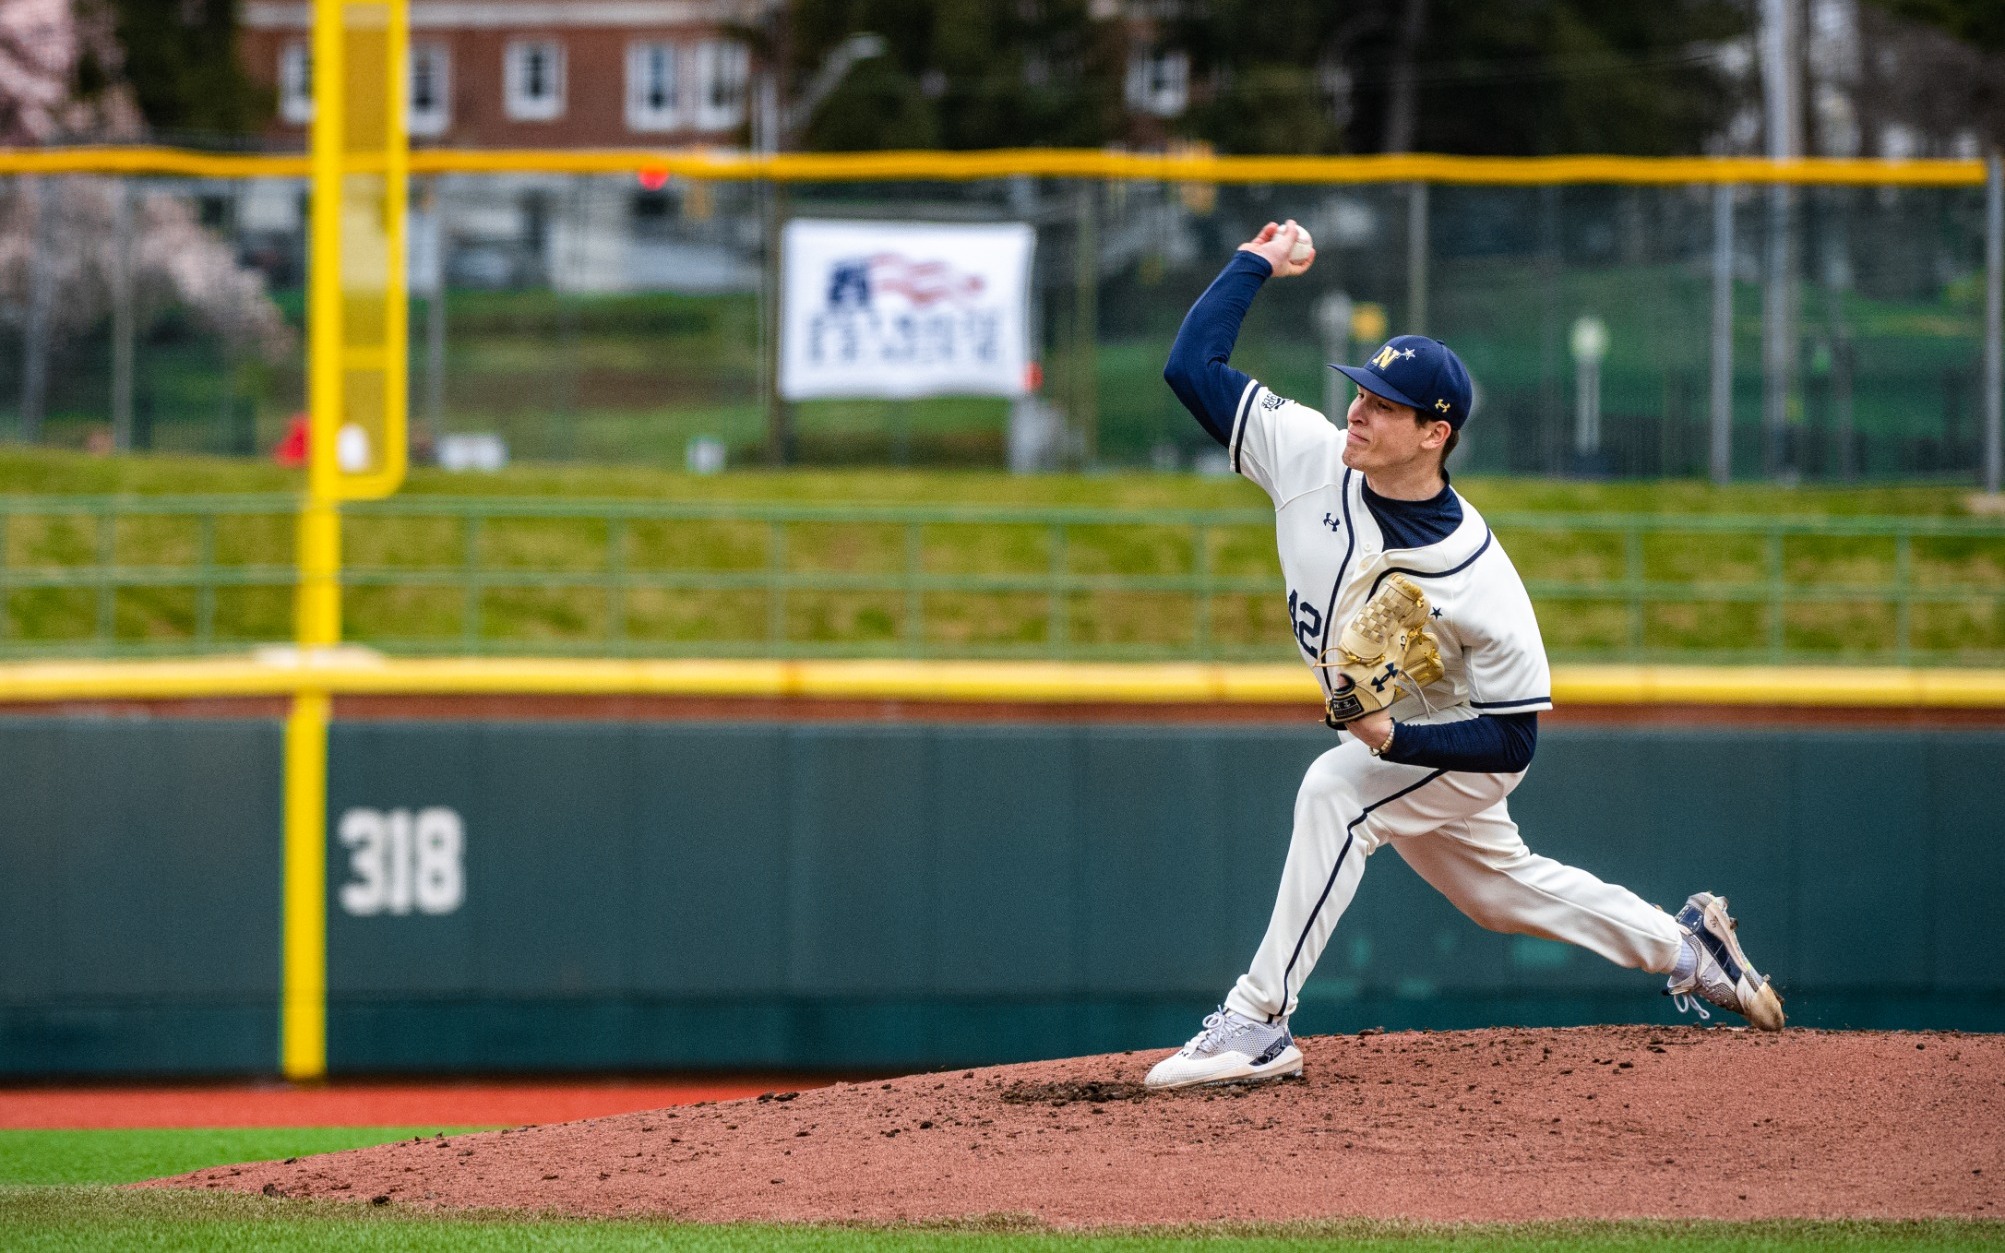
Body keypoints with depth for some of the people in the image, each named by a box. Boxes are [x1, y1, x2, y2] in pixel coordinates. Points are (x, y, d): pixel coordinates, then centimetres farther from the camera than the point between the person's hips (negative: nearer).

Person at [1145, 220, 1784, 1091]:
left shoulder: (1479, 582, -35)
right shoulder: (1313, 460, -22)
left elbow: (1513, 737, -27)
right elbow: (1193, 365, -19)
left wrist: (1395, 741, -40)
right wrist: (1256, 264, -21)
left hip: (1460, 746, -7)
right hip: (1385, 736, 7)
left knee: (1335, 791, -32)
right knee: (1498, 888, 22)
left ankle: (1259, 1023, -31)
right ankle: (1684, 945, 44)